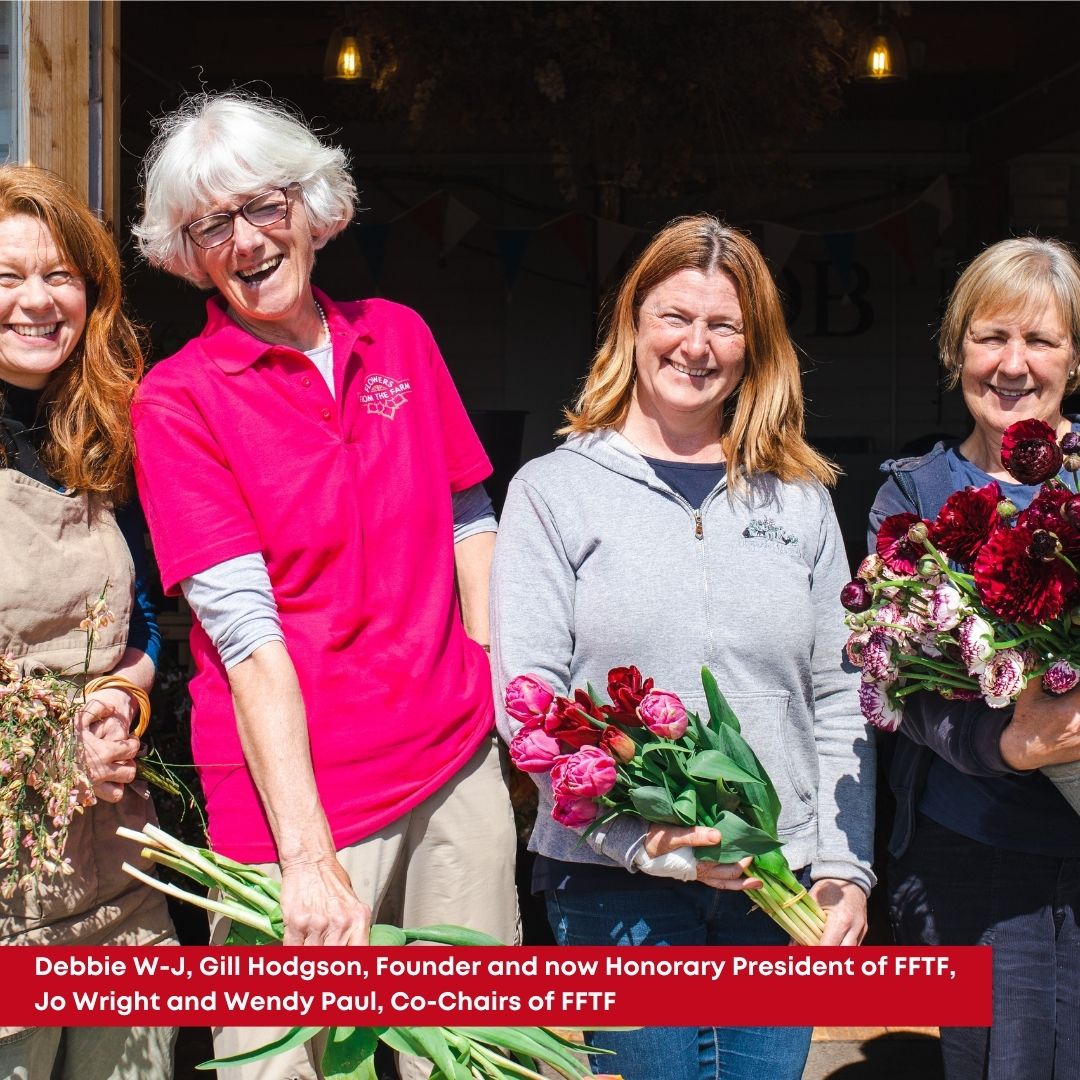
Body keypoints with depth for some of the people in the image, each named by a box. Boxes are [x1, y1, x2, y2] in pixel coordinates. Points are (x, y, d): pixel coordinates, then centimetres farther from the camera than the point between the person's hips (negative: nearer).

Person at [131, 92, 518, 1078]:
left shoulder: (398, 337, 8)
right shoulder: (178, 401, -6)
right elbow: (247, 630, -15)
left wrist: (505, 697, 4)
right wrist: (308, 855, -21)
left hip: (458, 759, 4)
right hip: (295, 784, -4)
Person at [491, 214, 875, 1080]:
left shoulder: (799, 499, 10)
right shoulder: (553, 490, 1)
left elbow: (838, 696, 10)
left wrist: (845, 867, 2)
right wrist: (637, 834, -16)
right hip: (617, 882, -2)